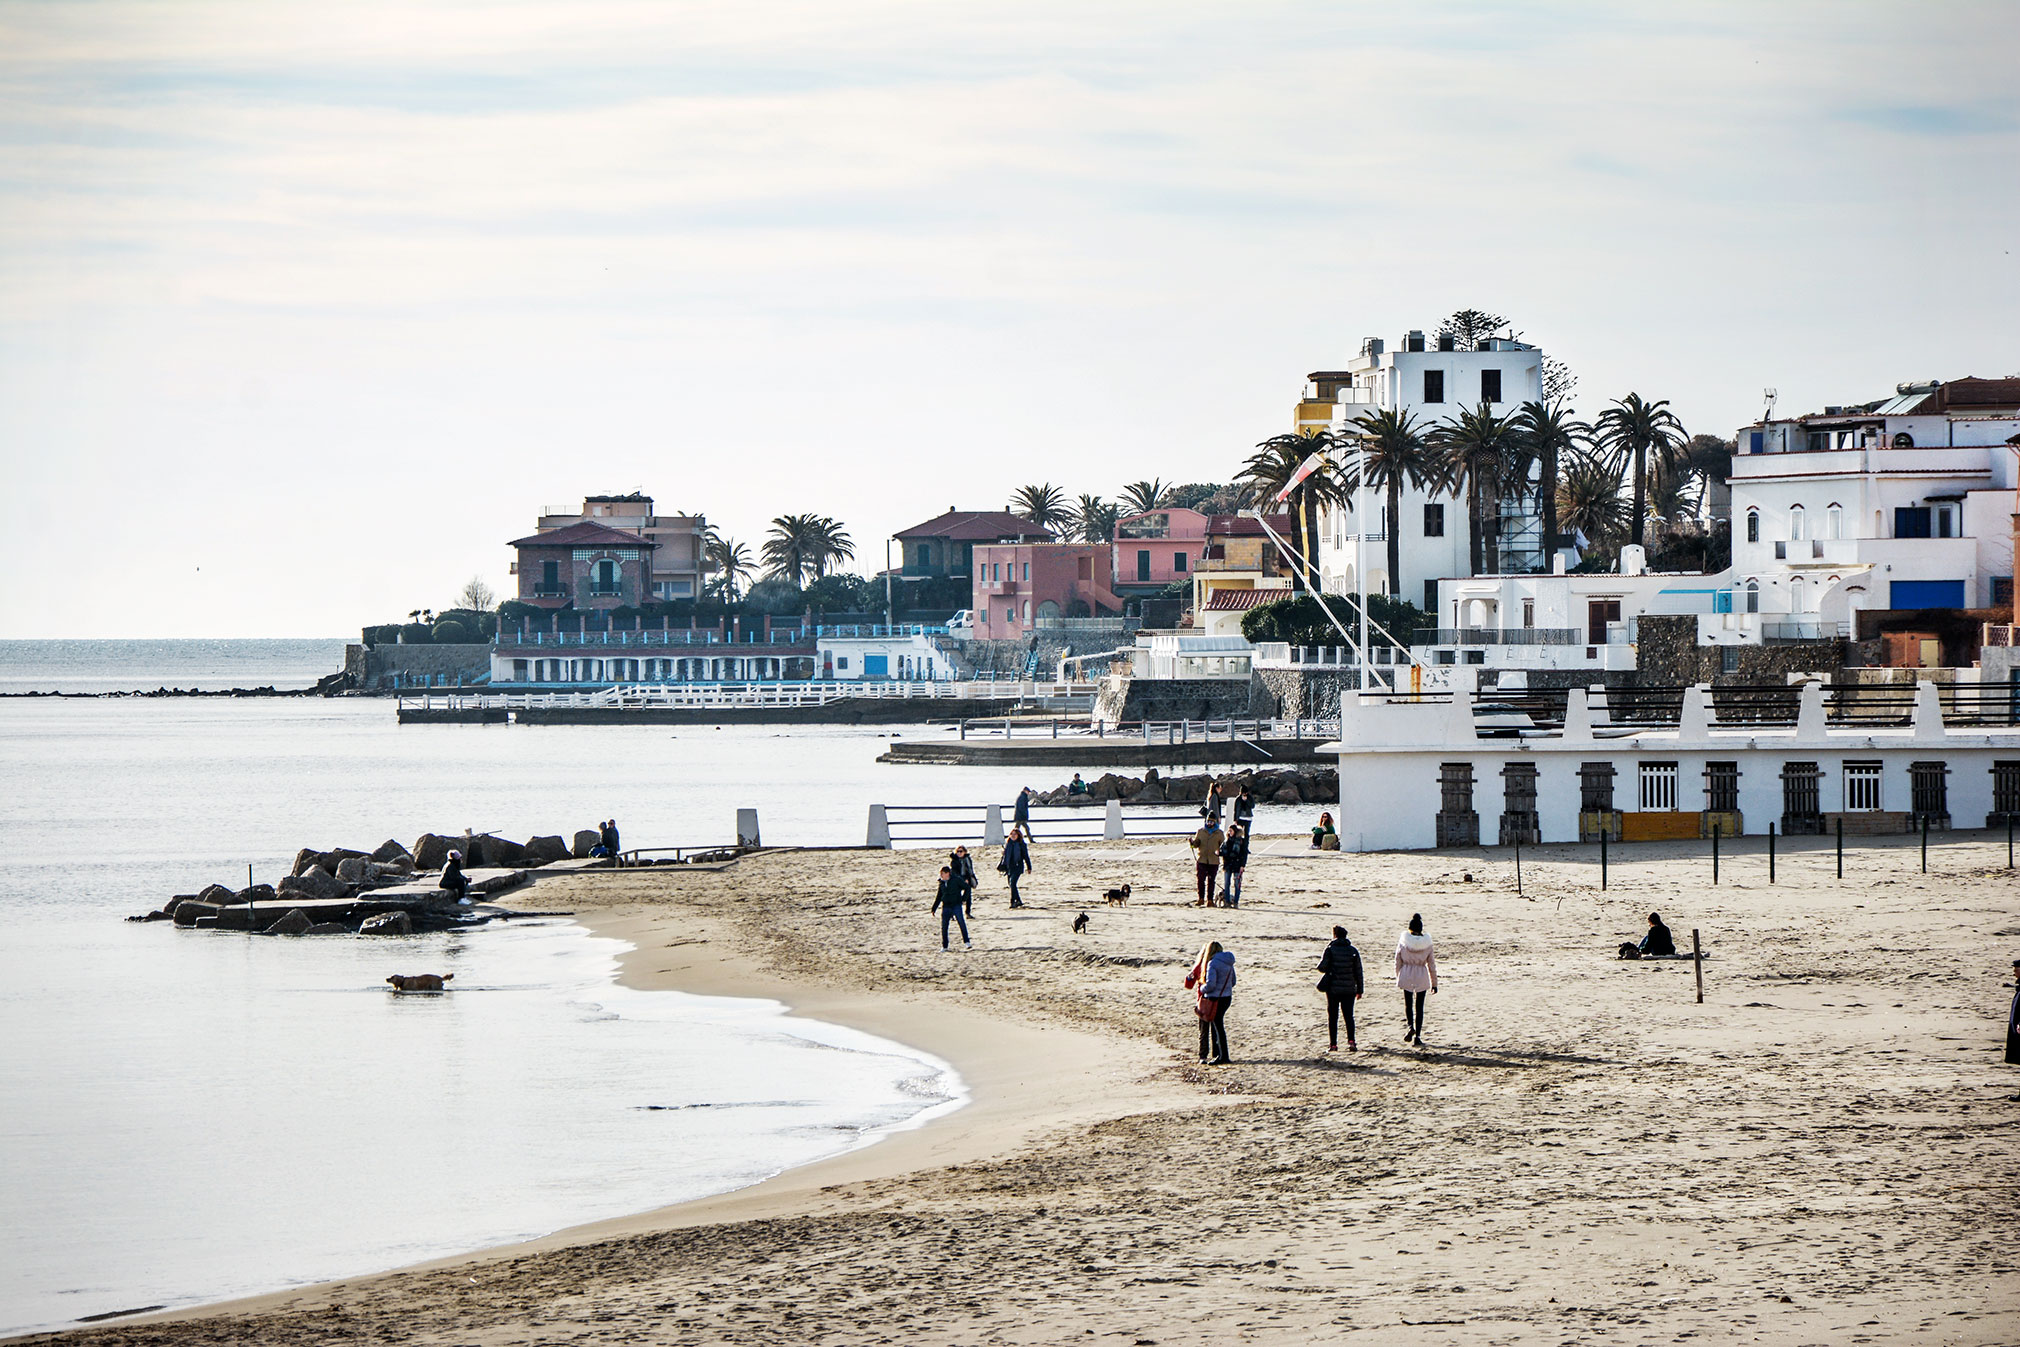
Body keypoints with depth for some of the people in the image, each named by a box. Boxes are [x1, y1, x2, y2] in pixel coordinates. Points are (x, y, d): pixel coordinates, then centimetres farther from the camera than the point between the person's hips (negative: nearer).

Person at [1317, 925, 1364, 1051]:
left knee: (1332, 1017, 7)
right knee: (1349, 1016, 7)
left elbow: (1322, 968, -10)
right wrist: (1359, 990, 10)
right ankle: (1351, 1041, -8)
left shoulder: (1330, 949, -7)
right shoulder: (1353, 951, 1)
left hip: (1333, 988, -2)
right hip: (1349, 989, 2)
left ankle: (1333, 1044, 4)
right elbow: (1358, 972, 3)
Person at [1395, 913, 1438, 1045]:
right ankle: (1417, 1036, 6)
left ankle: (1410, 1026, -7)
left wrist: (1398, 977, 15)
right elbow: (1432, 964, 1)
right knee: (1419, 1006, 9)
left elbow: (1398, 961, 0)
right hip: (1422, 976, 0)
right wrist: (1434, 983, 11)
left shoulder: (1403, 942, -7)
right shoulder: (1426, 943, -5)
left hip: (1406, 975, 0)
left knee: (1408, 1003, 18)